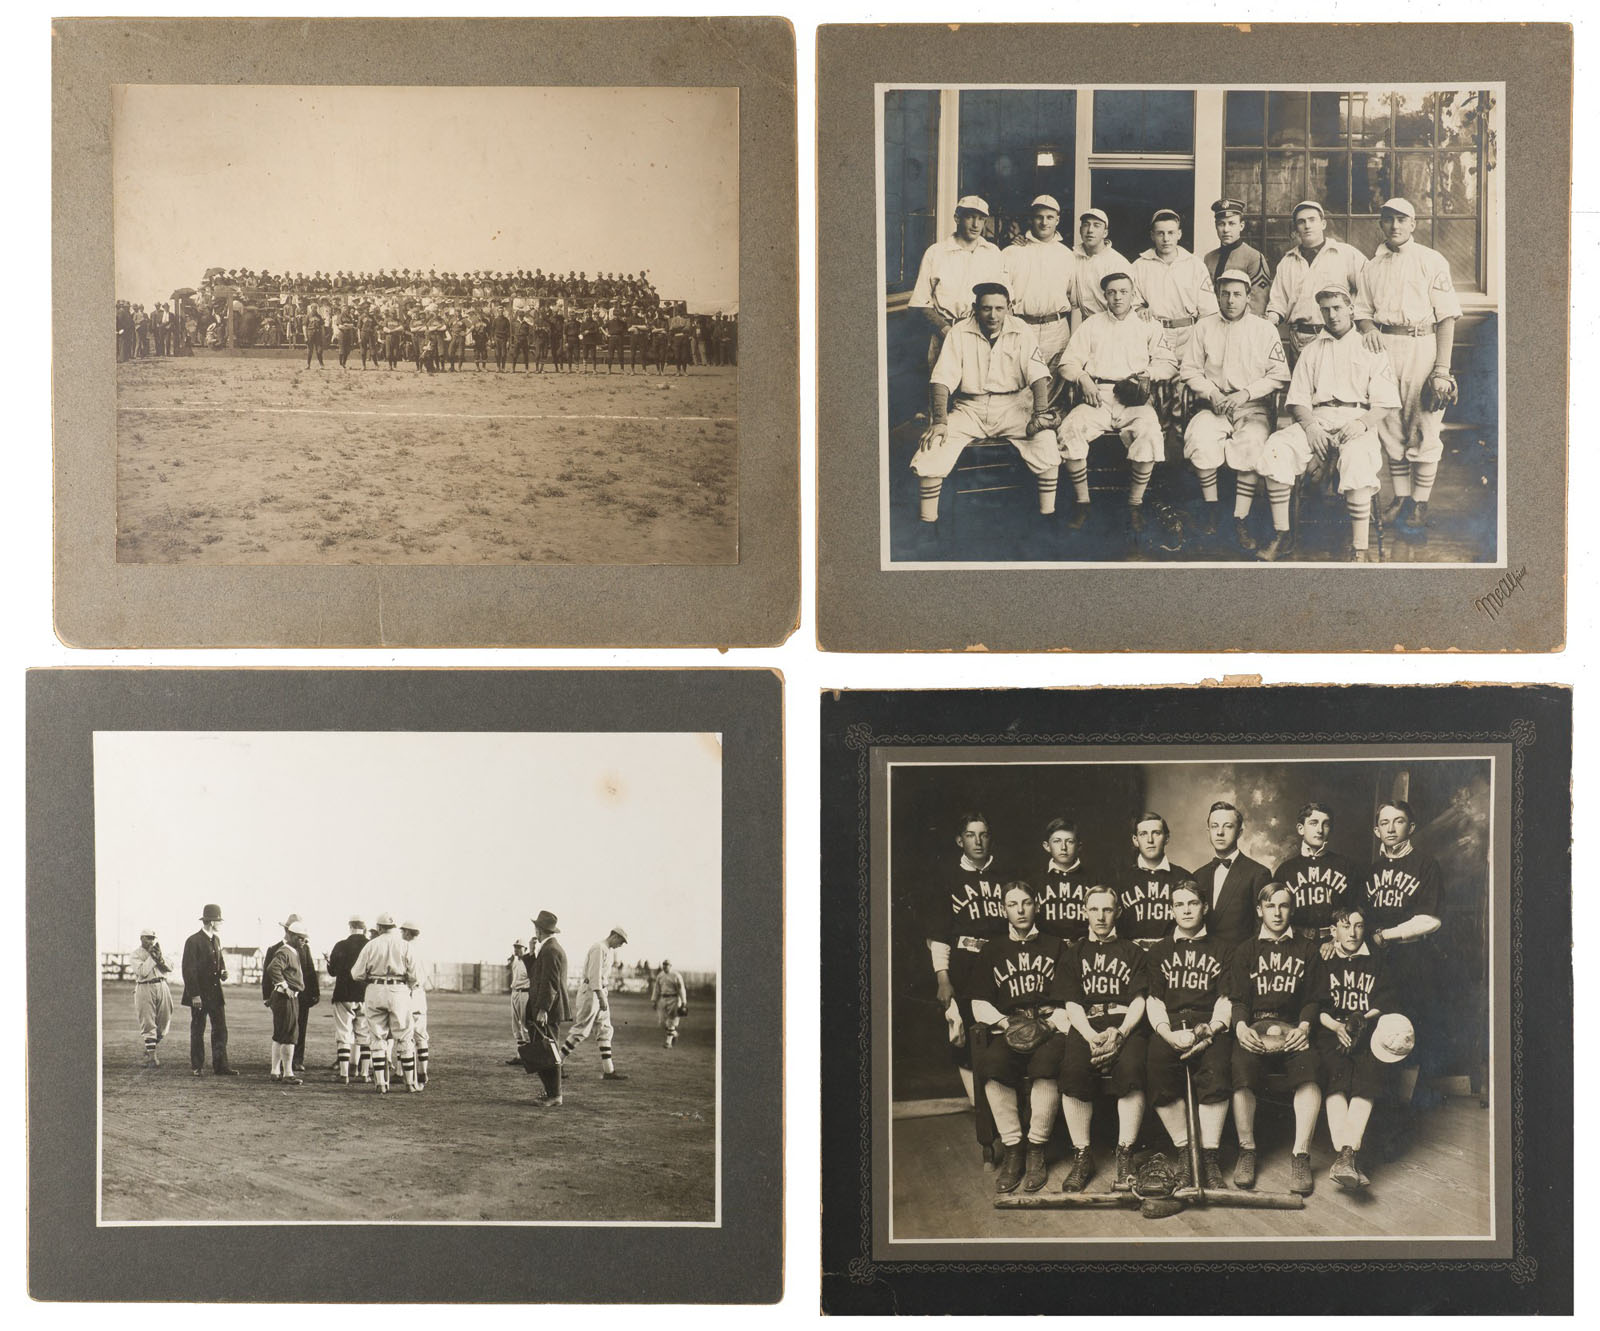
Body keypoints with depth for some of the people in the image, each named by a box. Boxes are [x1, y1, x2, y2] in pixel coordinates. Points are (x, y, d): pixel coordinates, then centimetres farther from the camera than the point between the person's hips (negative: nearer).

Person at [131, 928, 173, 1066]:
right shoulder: (136, 955, 0)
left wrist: (159, 957, -9)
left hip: (162, 987, 5)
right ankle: (151, 1057, -2)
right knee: (148, 1024, -6)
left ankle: (149, 1050, 25)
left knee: (164, 1023, 6)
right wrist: (151, 957, -12)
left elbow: (169, 968, 6)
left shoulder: (157, 950, 16)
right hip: (145, 988, -5)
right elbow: (142, 972, -15)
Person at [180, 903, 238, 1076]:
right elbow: (188, 969, -14)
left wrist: (223, 972, 2)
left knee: (220, 1030, 4)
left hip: (216, 993, 7)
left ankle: (220, 1066, 6)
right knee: (197, 1031, 2)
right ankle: (195, 1067, 10)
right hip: (199, 994, -7)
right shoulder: (193, 941, -12)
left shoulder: (216, 940, 13)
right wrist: (194, 995, -18)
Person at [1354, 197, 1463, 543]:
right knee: (1391, 430, 4)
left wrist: (1442, 369, -9)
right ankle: (1402, 502, 11)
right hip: (1383, 347, 4)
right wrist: (1368, 327, -6)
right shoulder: (1372, 266, 14)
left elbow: (1447, 317, -2)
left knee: (1424, 432, -5)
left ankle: (1420, 507, -1)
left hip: (1422, 346, -3)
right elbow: (1362, 311, 20)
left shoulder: (1432, 262, 2)